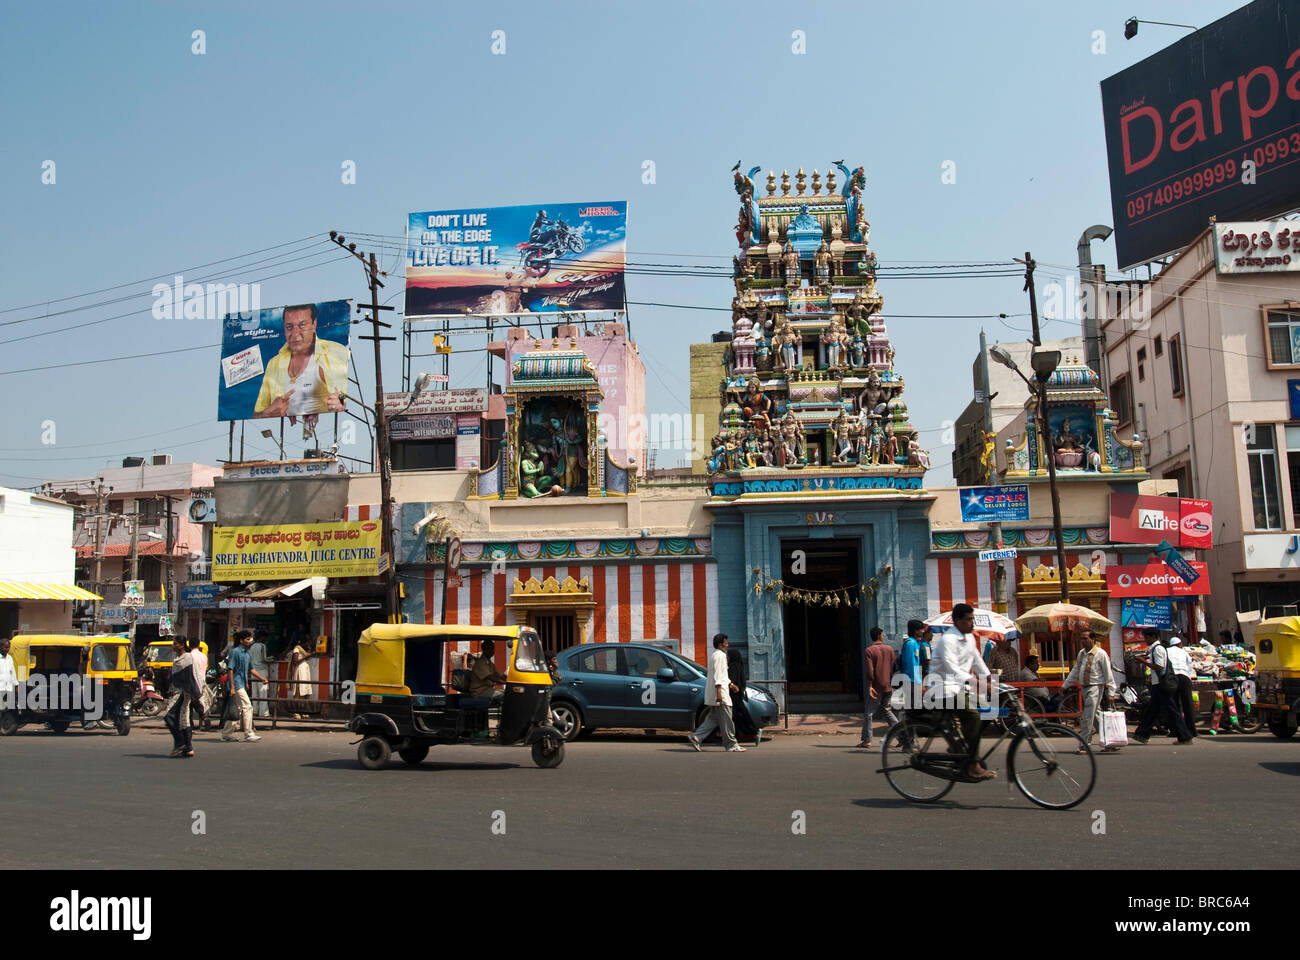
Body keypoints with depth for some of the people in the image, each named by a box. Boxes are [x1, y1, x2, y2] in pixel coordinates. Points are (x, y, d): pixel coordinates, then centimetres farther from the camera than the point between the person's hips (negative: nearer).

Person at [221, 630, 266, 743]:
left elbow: (251, 670, 20)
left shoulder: (247, 654, 15)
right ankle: (248, 734, -8)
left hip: (242, 685, 9)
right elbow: (231, 670, -13)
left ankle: (226, 734, 19)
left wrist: (262, 678, 7)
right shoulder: (235, 652, -10)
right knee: (247, 707, -11)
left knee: (237, 710, 11)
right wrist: (232, 687, -17)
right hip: (237, 684, -9)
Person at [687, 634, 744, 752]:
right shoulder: (719, 655, -12)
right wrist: (719, 691, -25)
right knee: (726, 720, -4)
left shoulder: (714, 655, 21)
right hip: (720, 694, -10)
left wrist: (729, 684, 29)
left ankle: (695, 738, 5)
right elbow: (717, 675, -21)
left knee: (713, 719, 11)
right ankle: (731, 745, 0)